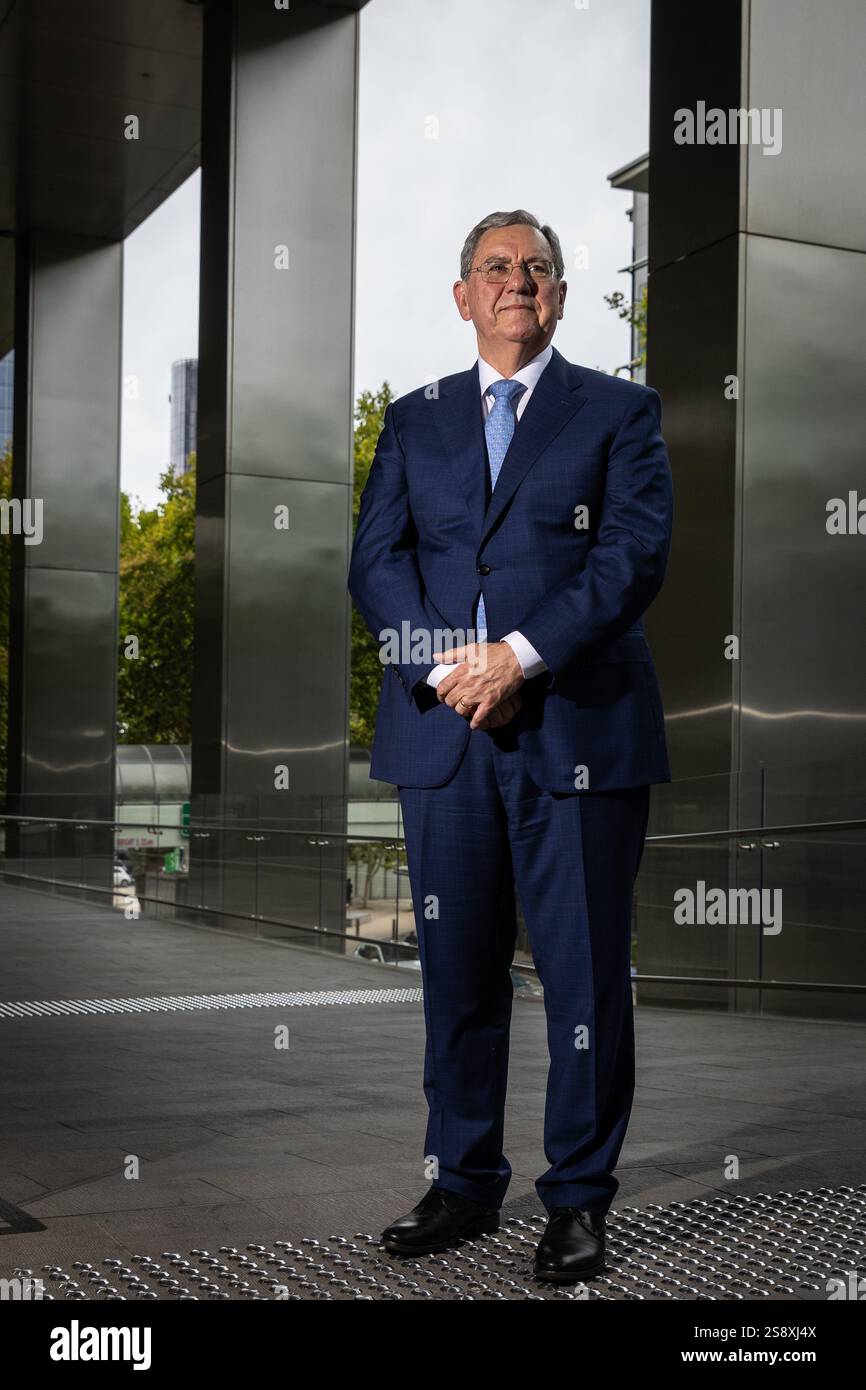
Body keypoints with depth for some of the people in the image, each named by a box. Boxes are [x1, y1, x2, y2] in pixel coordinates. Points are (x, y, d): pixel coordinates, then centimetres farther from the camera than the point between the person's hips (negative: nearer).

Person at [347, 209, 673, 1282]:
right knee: (457, 970, 8)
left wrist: (519, 656, -15)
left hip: (579, 733, -3)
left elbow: (636, 554, -5)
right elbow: (375, 560, 7)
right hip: (443, 732, 3)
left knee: (585, 973, 0)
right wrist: (447, 665, -10)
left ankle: (578, 1201, 13)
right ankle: (463, 1182, 22)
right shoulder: (415, 421, 17)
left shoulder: (619, 412, 8)